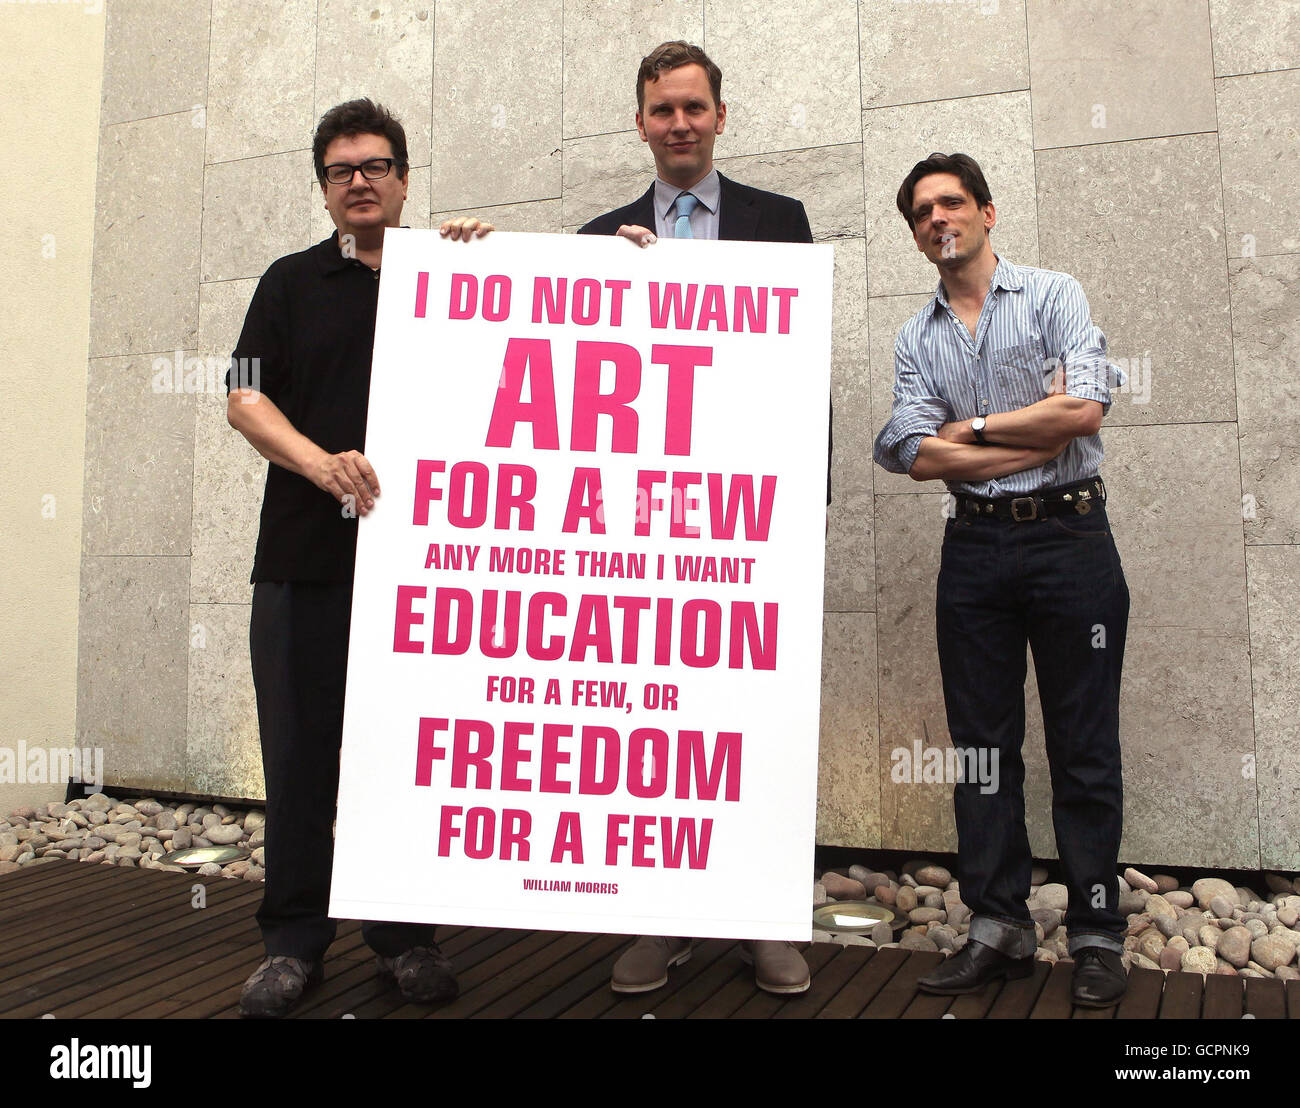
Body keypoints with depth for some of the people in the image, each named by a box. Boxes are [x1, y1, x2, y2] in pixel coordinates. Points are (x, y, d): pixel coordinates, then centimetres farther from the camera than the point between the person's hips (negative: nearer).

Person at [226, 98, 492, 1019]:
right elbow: (246, 397, 4)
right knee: (301, 749, 4)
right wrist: (322, 462, -15)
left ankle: (406, 933, 19)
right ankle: (294, 940, 17)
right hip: (305, 555, 1)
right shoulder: (293, 283, 13)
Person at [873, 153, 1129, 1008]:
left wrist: (974, 428, -4)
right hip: (975, 546, 3)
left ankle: (1098, 936, 13)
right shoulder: (917, 339, 11)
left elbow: (1086, 409, -11)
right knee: (983, 744, 6)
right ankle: (1000, 928, 16)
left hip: (1069, 536, -3)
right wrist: (1040, 431, -7)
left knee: (1084, 747, 2)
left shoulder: (1054, 295, 4)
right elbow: (920, 456, -3)